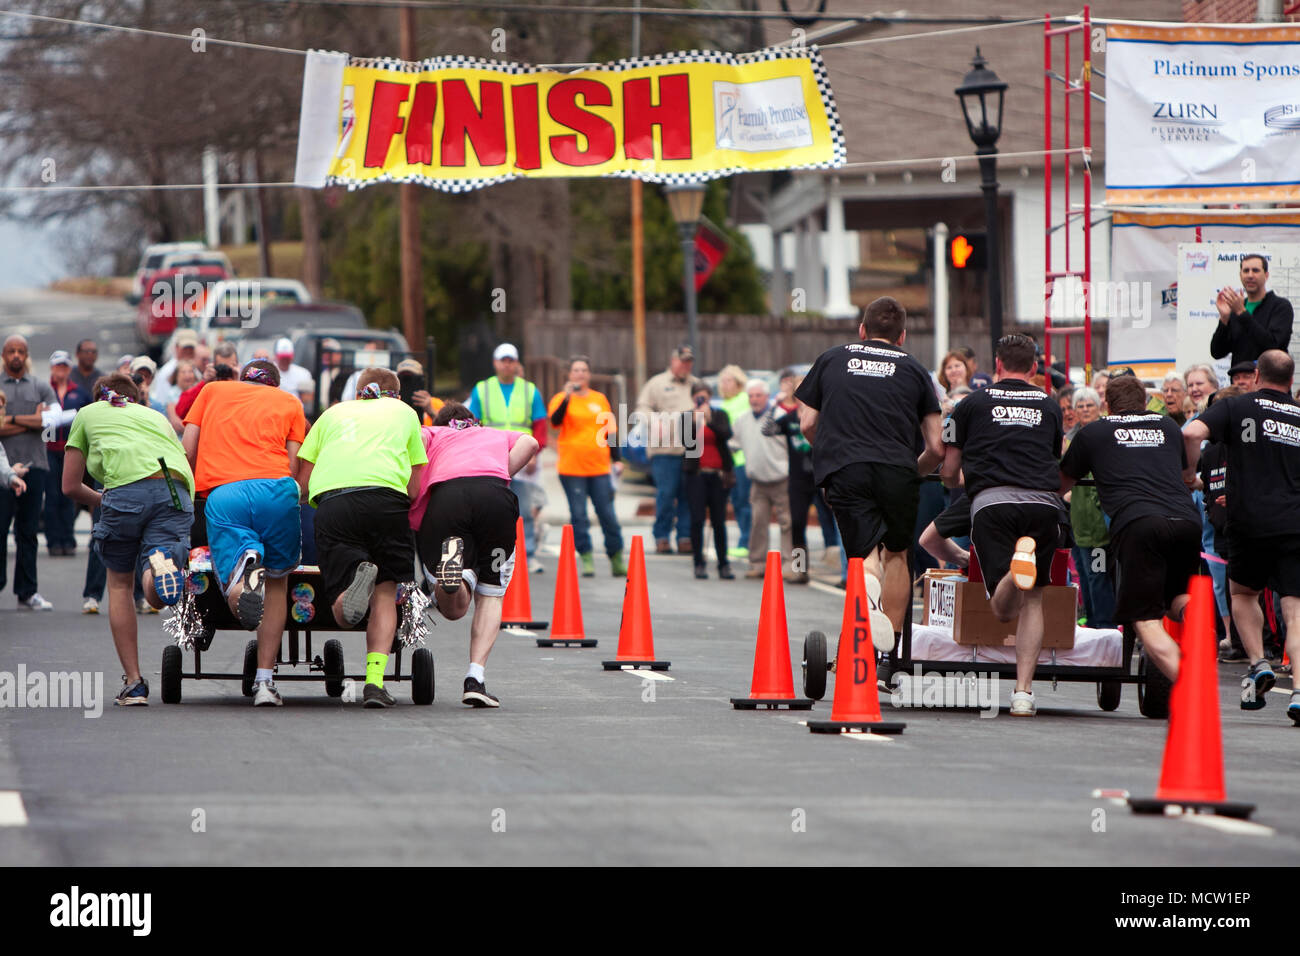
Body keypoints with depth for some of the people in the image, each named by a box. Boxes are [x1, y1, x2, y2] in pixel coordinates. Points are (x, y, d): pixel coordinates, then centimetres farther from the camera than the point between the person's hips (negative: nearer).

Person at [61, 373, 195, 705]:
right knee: (158, 597, -1)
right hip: (175, 491, 2)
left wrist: (103, 503, 42)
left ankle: (133, 683, 11)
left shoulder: (88, 414, 29)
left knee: (120, 583, 17)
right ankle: (160, 563, -38)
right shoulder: (156, 416, 37)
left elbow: (70, 486, 25)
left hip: (127, 488, -2)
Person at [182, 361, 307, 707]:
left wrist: (191, 496, 30)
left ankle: (246, 564, -41)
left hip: (220, 494, 0)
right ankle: (265, 681, 7)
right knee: (277, 580, 18)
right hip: (275, 487, 0)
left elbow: (187, 449, 19)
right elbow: (295, 465, 12)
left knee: (240, 604, -4)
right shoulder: (289, 401, 26)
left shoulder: (212, 391, 29)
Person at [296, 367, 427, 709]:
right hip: (385, 495, -1)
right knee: (385, 594, 10)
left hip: (331, 498, 1)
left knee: (344, 615, 0)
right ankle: (375, 681, -8)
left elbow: (302, 482, 24)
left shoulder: (334, 413, 32)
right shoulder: (403, 412, 29)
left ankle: (356, 579, -35)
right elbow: (416, 487, 21)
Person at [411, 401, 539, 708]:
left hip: (445, 495, 0)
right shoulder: (497, 436, 40)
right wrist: (496, 478, 18)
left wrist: (412, 495, 12)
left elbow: (415, 437, 11)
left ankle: (453, 566, -27)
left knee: (453, 608, 7)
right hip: (496, 495, 1)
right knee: (490, 596, 16)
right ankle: (475, 679, -2)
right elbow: (529, 443, 18)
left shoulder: (433, 434, 36)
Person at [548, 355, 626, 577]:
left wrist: (616, 459, 11)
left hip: (599, 467, 2)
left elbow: (610, 431, 17)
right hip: (571, 468, -2)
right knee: (578, 515, -2)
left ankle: (617, 560, 8)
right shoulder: (561, 399, 3)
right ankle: (586, 559, 4)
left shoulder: (600, 400, 12)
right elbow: (555, 421, -15)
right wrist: (567, 397, -25)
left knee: (607, 515, 1)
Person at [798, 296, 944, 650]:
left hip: (844, 473, 0)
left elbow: (807, 425, 21)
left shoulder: (832, 359, 23)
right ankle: (889, 646, 17)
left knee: (866, 552, -2)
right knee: (897, 553, 20)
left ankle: (867, 588, -39)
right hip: (897, 468, 0)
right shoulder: (913, 369, 20)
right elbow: (936, 448, 15)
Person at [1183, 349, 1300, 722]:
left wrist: (1188, 472, 3)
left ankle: (1258, 663, 7)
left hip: (1249, 521, -1)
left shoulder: (1237, 407, 4)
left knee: (1242, 592, 24)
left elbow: (1192, 433, -12)